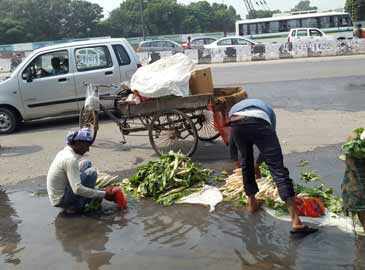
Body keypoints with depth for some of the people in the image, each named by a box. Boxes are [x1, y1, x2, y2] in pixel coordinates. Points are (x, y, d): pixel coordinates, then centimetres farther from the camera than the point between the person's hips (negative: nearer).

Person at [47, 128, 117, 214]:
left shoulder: (66, 151, 5)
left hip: (56, 196, 10)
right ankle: (74, 207, -7)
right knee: (91, 172, -17)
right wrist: (103, 194, -26)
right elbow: (77, 189, -31)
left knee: (86, 163, 12)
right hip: (60, 200, -9)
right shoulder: (70, 159, -25)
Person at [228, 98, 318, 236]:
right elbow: (268, 143, 44)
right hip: (259, 122, -1)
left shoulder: (234, 107, 45)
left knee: (246, 163, 29)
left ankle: (252, 203, 38)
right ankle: (296, 222, -6)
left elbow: (231, 143, 45)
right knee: (278, 169, -2)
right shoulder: (267, 108, 43)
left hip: (236, 124, 2)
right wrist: (257, 163, 57)